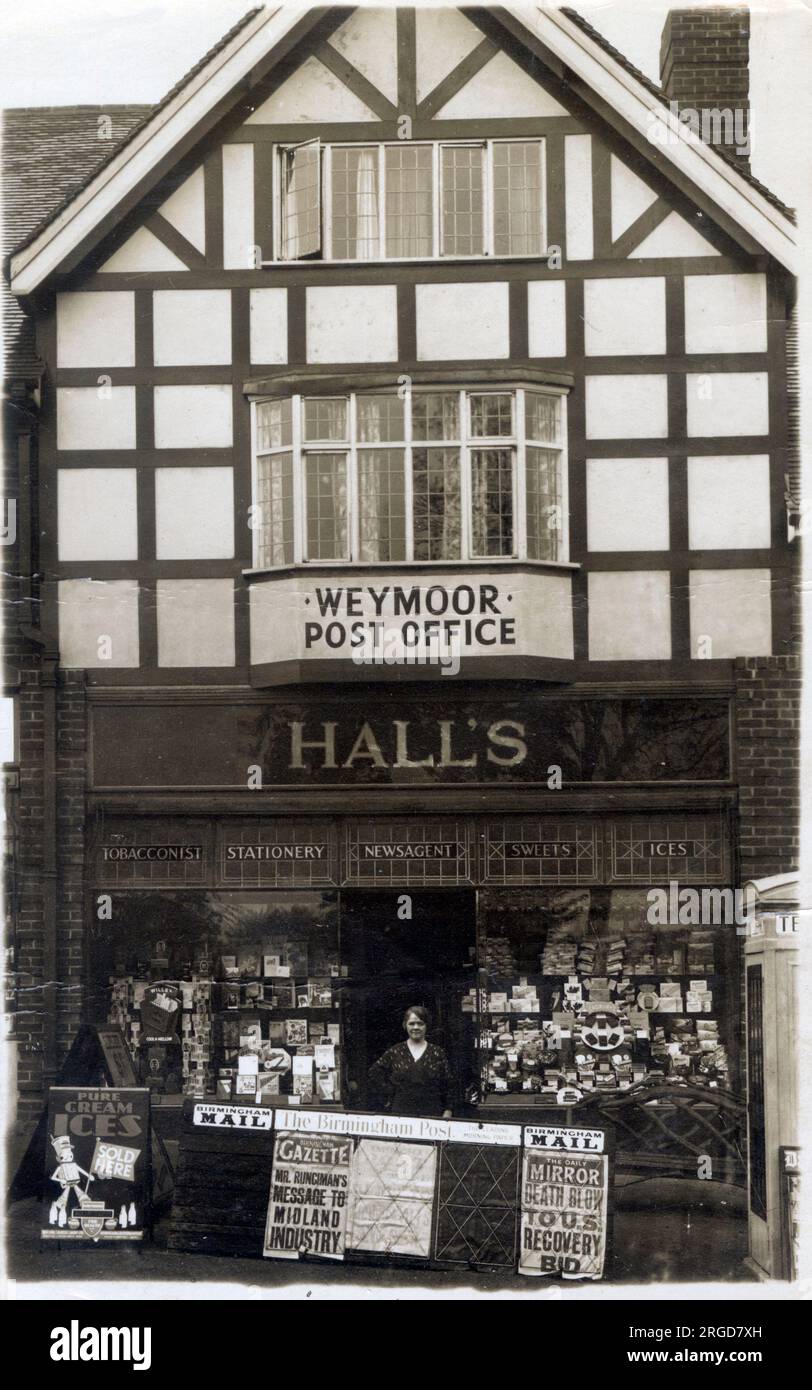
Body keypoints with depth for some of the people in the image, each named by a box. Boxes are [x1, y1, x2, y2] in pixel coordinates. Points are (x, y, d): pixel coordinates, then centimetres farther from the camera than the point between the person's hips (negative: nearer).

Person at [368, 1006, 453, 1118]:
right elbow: (374, 1072, 13)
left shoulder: (437, 1053, 6)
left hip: (431, 1114, 0)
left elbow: (446, 1085, 6)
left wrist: (447, 1111, -1)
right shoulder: (395, 1052, 6)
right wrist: (386, 1098, 7)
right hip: (400, 1112, 0)